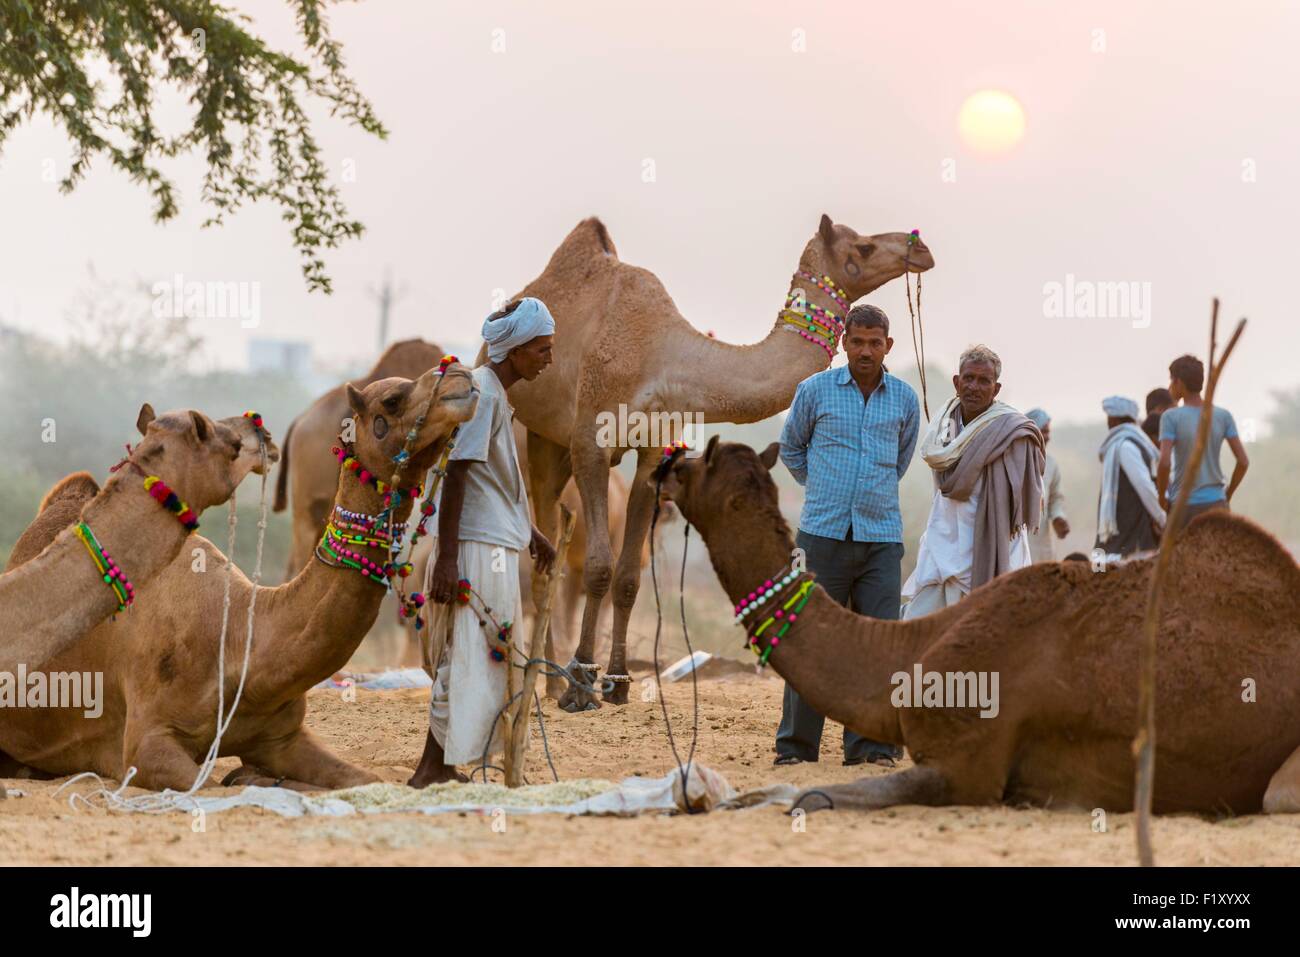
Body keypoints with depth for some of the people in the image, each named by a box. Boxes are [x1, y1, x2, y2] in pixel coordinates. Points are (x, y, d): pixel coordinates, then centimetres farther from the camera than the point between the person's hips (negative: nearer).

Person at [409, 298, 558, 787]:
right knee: (469, 660, -10)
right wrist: (447, 558, -22)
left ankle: (441, 769, 12)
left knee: (482, 661, 10)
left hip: (497, 545, 10)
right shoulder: (480, 393, -14)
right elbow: (457, 475, -19)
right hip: (477, 549, -10)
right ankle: (432, 770, -8)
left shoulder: (497, 396, 17)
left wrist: (529, 533, 35)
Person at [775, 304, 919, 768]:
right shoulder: (815, 390, 3)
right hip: (823, 534, -2)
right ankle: (795, 745, 3)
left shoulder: (905, 399, 9)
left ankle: (871, 746, 2)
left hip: (881, 536, 2)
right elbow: (791, 447, 19)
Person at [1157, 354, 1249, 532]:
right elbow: (1243, 461, -5)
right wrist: (1227, 495, 9)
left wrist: (1162, 498, -5)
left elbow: (1164, 462, -20)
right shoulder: (1223, 416, -1)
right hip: (1215, 505, 2)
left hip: (1182, 508, -2)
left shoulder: (1171, 418, -10)